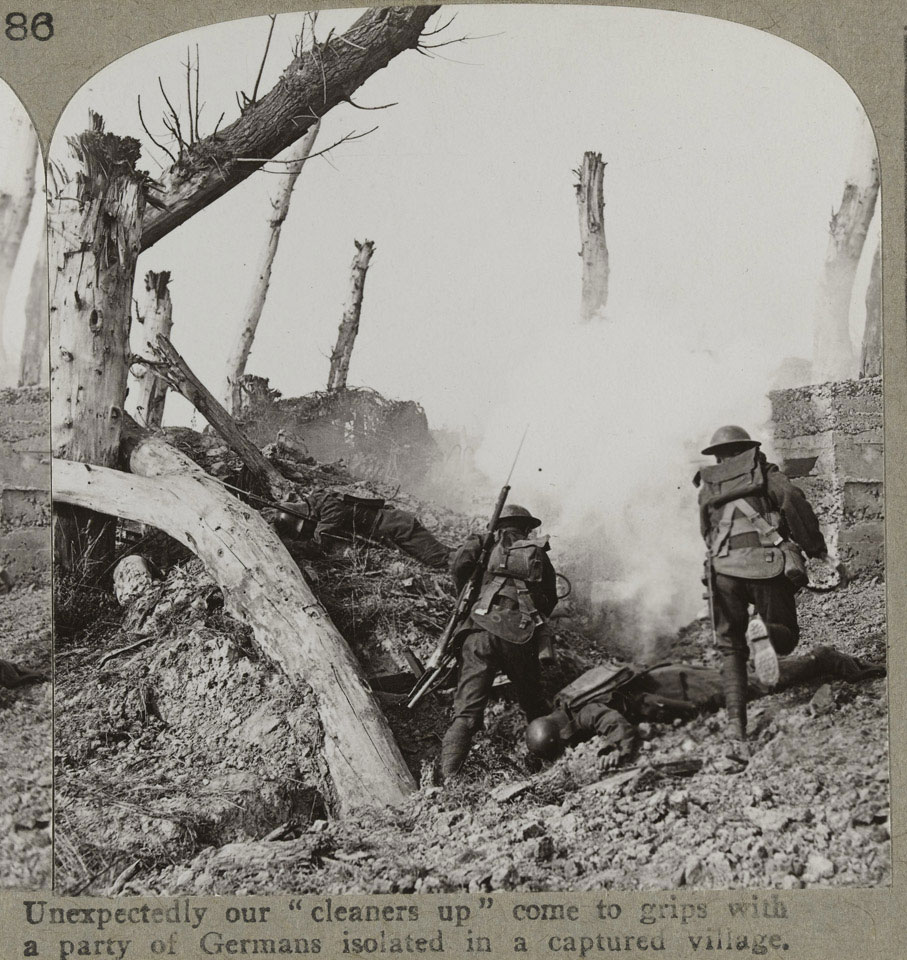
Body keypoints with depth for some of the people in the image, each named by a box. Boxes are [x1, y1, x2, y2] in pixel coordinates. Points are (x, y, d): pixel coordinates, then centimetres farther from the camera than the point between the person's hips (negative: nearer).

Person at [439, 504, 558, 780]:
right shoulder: (538, 554, 22)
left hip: (482, 631, 0)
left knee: (466, 712, -7)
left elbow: (459, 564, 0)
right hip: (522, 637, 1)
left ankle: (447, 779, -20)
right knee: (535, 707, 21)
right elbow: (550, 600, 23)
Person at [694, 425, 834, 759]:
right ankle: (765, 632, -25)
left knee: (731, 649, 11)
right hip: (768, 563, -2)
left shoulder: (707, 488, 25)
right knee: (786, 637, 13)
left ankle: (736, 727, -5)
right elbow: (793, 498, -1)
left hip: (724, 566, 2)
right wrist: (815, 546, 3)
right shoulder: (764, 472, 16)